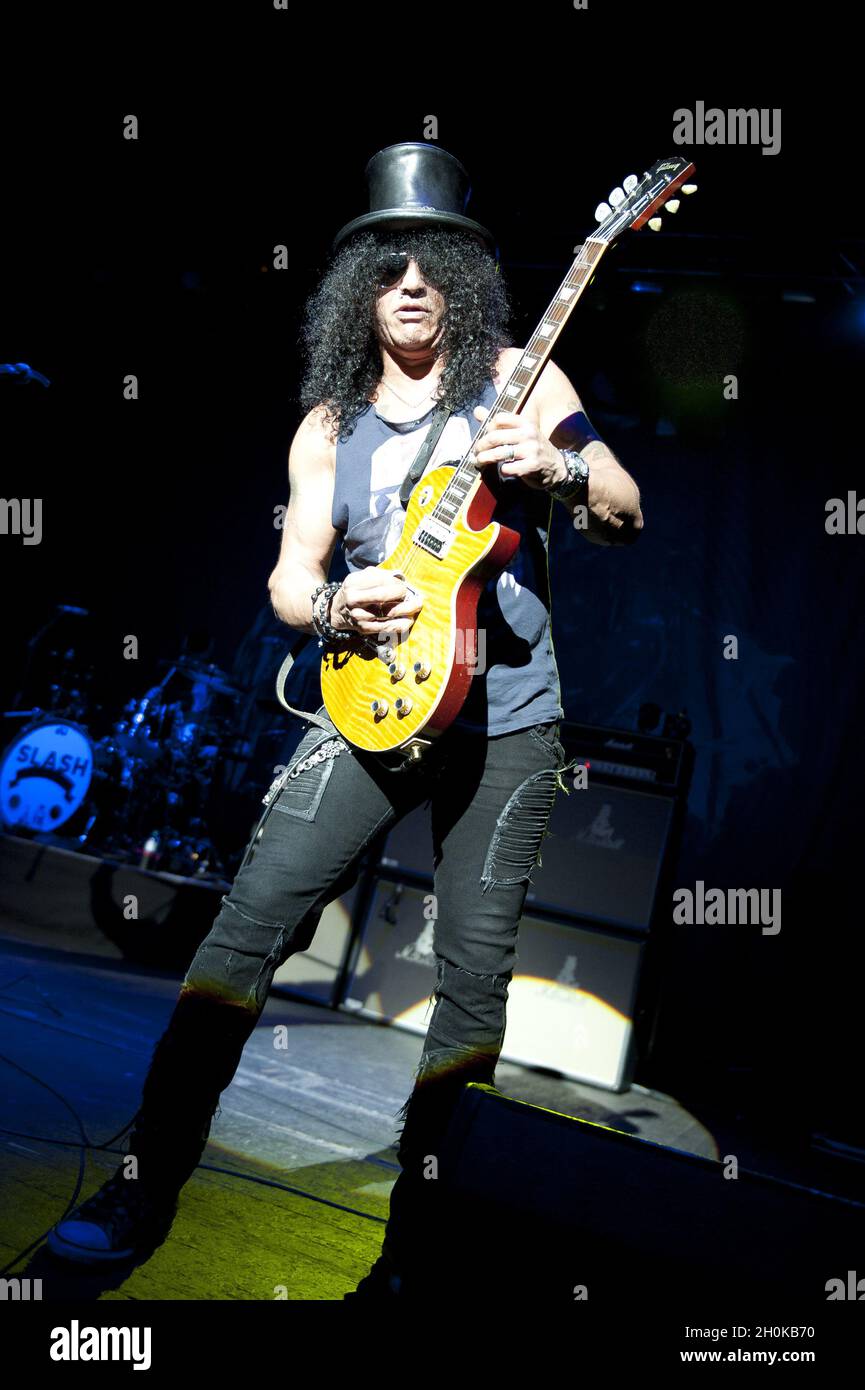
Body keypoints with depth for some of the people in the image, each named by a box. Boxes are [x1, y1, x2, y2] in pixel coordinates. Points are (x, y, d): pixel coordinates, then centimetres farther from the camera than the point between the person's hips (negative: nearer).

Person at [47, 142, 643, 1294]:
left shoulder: (514, 376, 6)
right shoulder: (330, 425, 12)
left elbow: (626, 517, 2)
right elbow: (289, 573, 10)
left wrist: (562, 468, -19)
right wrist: (331, 607, -13)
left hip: (508, 724, -1)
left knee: (474, 978, 0)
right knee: (247, 928, -8)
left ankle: (415, 1238, 18)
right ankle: (149, 1184, 8)